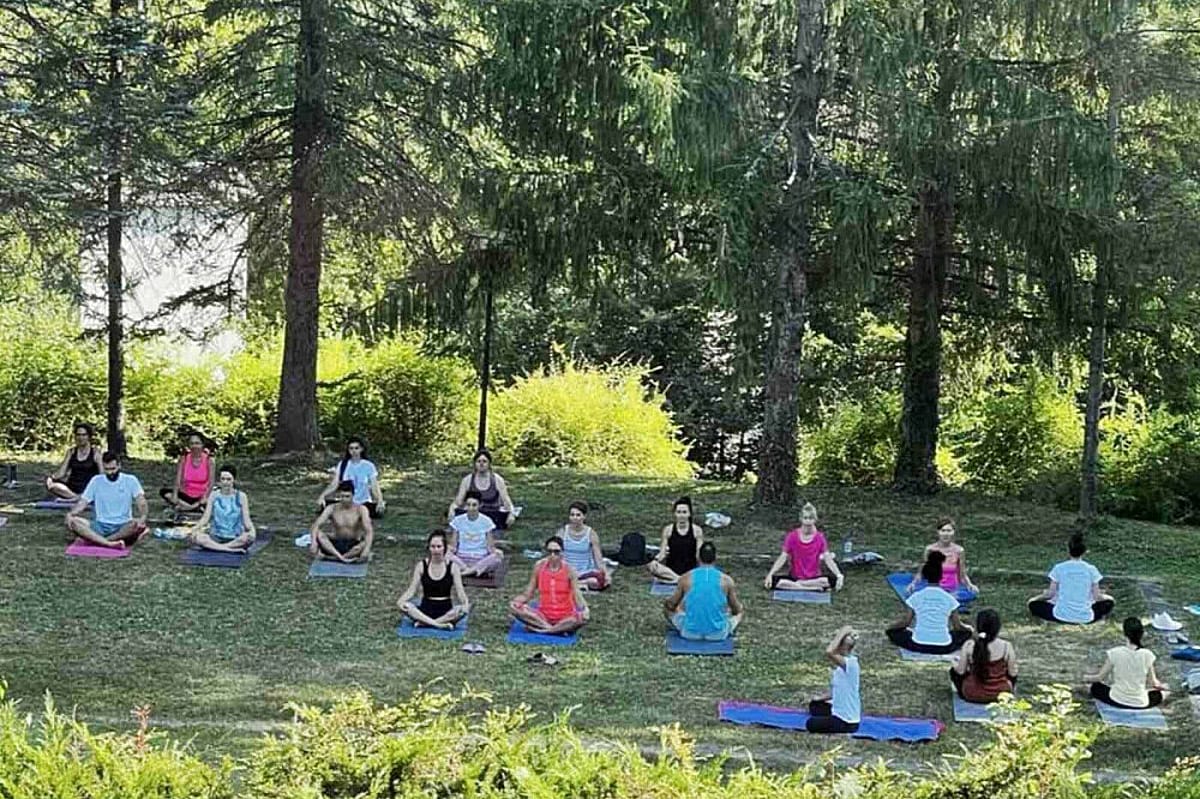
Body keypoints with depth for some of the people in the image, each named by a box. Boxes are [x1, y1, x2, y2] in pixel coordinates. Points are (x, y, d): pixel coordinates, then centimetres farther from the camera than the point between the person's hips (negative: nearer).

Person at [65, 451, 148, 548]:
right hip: (99, 526, 2)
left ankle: (95, 540, -33)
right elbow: (83, 502, 6)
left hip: (123, 527, -2)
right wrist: (70, 514, -15)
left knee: (138, 525, -35)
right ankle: (109, 543, -39)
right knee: (72, 522, -24)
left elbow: (141, 502, -7)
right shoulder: (96, 481, 9)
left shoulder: (130, 481, 3)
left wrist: (142, 517, -28)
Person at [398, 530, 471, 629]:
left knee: (466, 608, -33)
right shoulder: (421, 565, 1)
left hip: (446, 611, 0)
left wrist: (465, 602, -28)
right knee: (406, 606, -30)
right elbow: (412, 590, -2)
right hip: (426, 609, 0)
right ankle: (439, 624, -34)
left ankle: (424, 622, -30)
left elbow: (459, 590, -6)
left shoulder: (452, 566, 0)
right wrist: (401, 600, -23)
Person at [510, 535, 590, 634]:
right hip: (543, 615, 2)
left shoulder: (568, 569, -4)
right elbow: (528, 593, 4)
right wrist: (515, 600, -16)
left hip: (565, 617, -2)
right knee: (514, 607, -23)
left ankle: (540, 629, -26)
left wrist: (584, 608, -31)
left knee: (584, 617, -35)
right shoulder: (539, 567, 1)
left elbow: (577, 595, -9)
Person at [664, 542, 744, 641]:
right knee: (741, 611, 27)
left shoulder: (686, 578, -4)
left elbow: (671, 604, 8)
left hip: (690, 633, 0)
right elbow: (737, 610, 8)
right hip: (718, 634, 1)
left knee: (667, 607, 25)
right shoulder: (726, 579, -4)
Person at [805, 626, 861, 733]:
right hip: (839, 711, 10)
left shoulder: (850, 663, -26)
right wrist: (820, 698, 9)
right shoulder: (843, 665, 4)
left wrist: (842, 633, -34)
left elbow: (828, 652, -44)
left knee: (811, 724, -10)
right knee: (814, 706, 27)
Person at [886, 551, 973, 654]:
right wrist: (968, 627, 24)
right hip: (944, 648, 1)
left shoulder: (916, 597, -7)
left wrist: (891, 626, 19)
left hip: (918, 645, -1)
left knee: (892, 631, 23)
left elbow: (905, 621, -2)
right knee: (966, 632, 27)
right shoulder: (949, 598, -6)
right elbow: (958, 626, 1)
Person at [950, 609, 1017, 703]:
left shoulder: (968, 646, -15)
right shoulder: (1006, 646, -15)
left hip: (972, 695, 0)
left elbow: (960, 671, -5)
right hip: (1001, 694, 0)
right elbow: (1012, 674, -4)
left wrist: (956, 664, 18)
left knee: (953, 670, 27)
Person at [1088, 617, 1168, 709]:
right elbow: (1152, 682, -1)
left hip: (1117, 700, -1)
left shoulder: (1114, 653, -16)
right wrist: (1161, 686, 22)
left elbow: (1100, 677, -4)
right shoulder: (1147, 655, -14)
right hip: (1140, 704, 1)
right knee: (1159, 693, 33)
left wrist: (1087, 678, 17)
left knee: (1095, 687, 28)